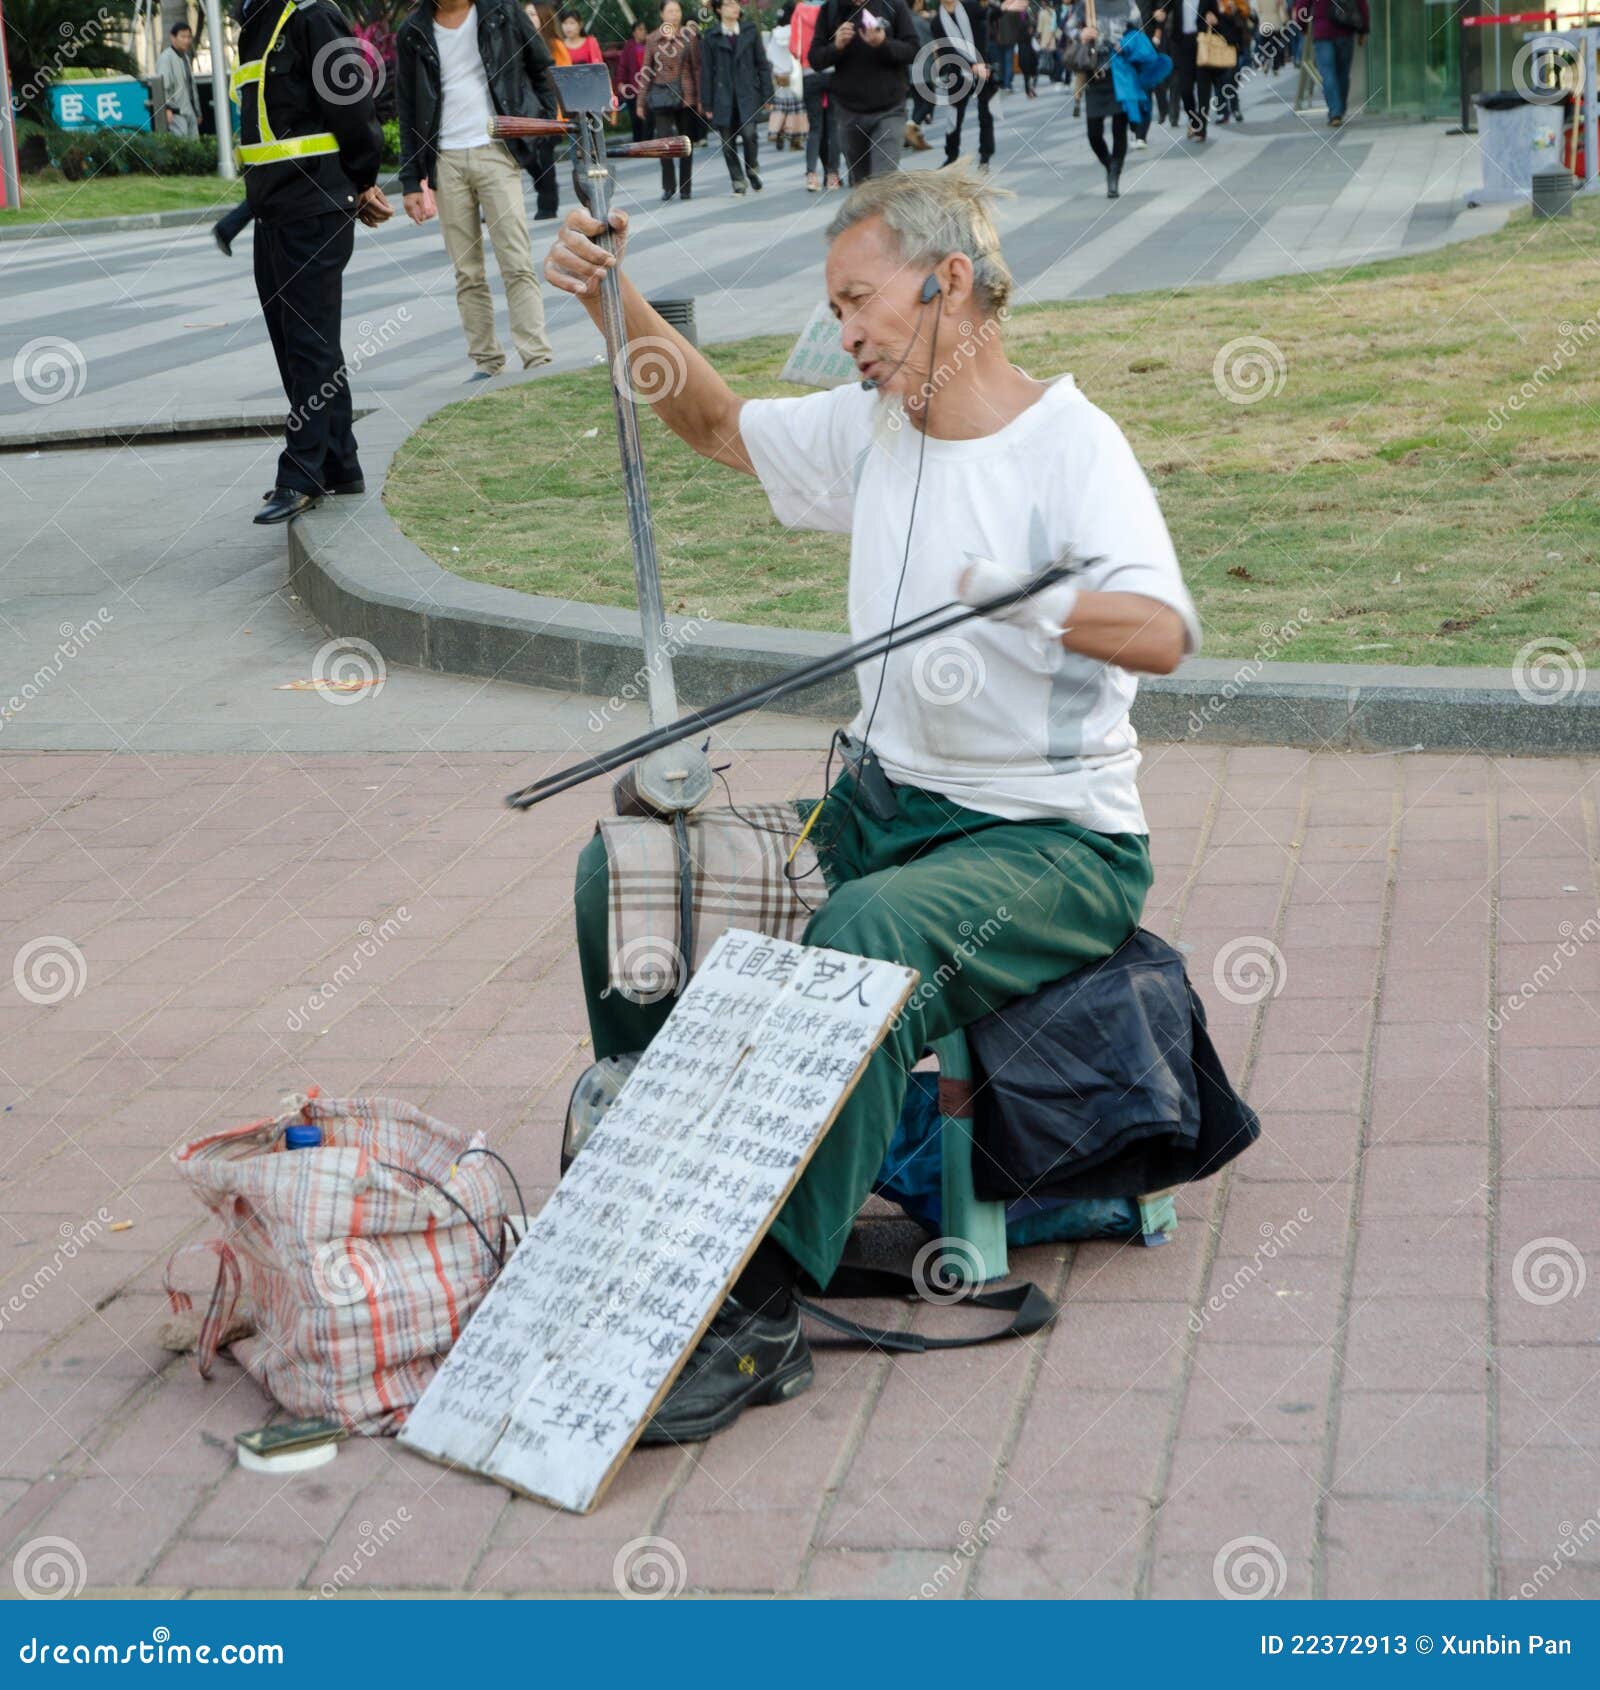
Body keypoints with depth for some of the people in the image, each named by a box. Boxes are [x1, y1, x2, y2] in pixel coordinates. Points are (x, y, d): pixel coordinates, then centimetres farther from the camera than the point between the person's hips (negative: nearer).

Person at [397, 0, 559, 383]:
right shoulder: (413, 32, 8)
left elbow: (542, 68, 15)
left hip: (496, 153, -2)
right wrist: (411, 182, 6)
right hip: (446, 161, 2)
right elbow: (408, 111, 10)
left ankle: (538, 360, -10)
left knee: (517, 264, -9)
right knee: (467, 273, 3)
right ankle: (486, 361, 9)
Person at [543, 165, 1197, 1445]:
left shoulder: (1070, 443, -13)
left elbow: (1164, 634, -28)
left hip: (1057, 844, -7)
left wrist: (1033, 606, -47)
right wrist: (623, 307, 11)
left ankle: (764, 1313, -33)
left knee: (865, 939, -36)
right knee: (628, 871, -5)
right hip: (892, 807, 8)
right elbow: (720, 424, 26)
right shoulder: (871, 429, 9)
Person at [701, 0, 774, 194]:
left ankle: (752, 168, 9)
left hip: (748, 93, 0)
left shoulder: (751, 30, 6)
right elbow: (706, 71, 4)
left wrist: (767, 95, 4)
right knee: (728, 141, 1)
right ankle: (738, 181, 14)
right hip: (723, 96, 0)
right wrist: (707, 104, 1)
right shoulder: (710, 36, 2)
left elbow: (762, 64, 8)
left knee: (749, 132, -17)